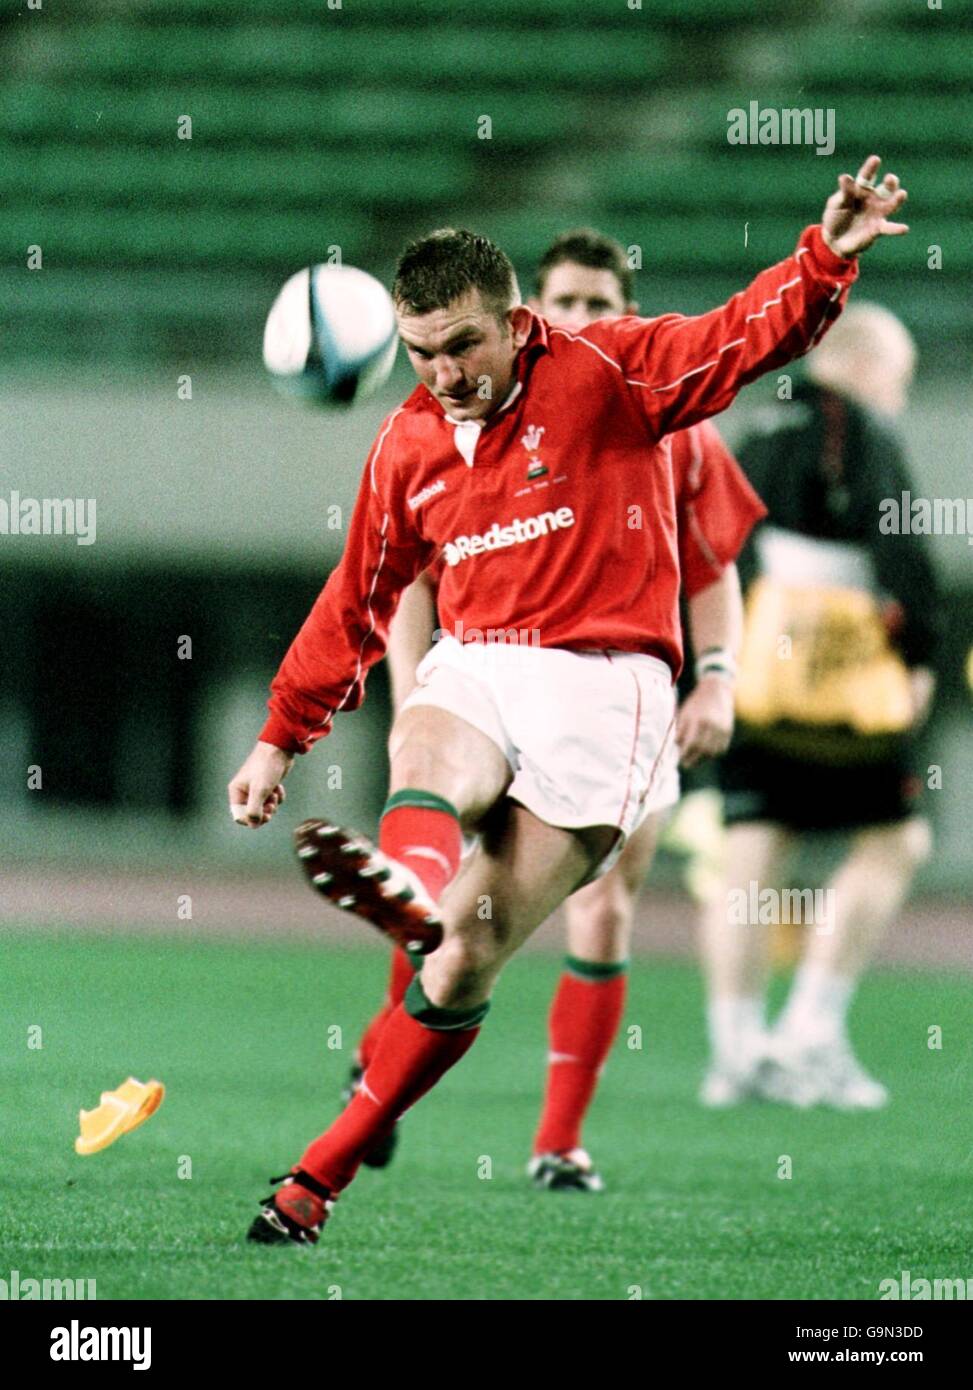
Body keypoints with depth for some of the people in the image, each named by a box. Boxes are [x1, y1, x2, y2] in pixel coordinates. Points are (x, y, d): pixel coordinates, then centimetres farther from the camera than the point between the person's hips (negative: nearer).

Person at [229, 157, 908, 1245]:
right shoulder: (407, 445, 13)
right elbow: (356, 605, 24)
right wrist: (280, 741, 28)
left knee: (466, 964, -10)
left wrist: (826, 259, -29)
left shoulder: (603, 373, -1)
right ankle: (409, 891, -71)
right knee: (425, 757, -36)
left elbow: (746, 338, -10)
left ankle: (326, 1168, -6)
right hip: (472, 668, 4)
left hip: (600, 685, -4)